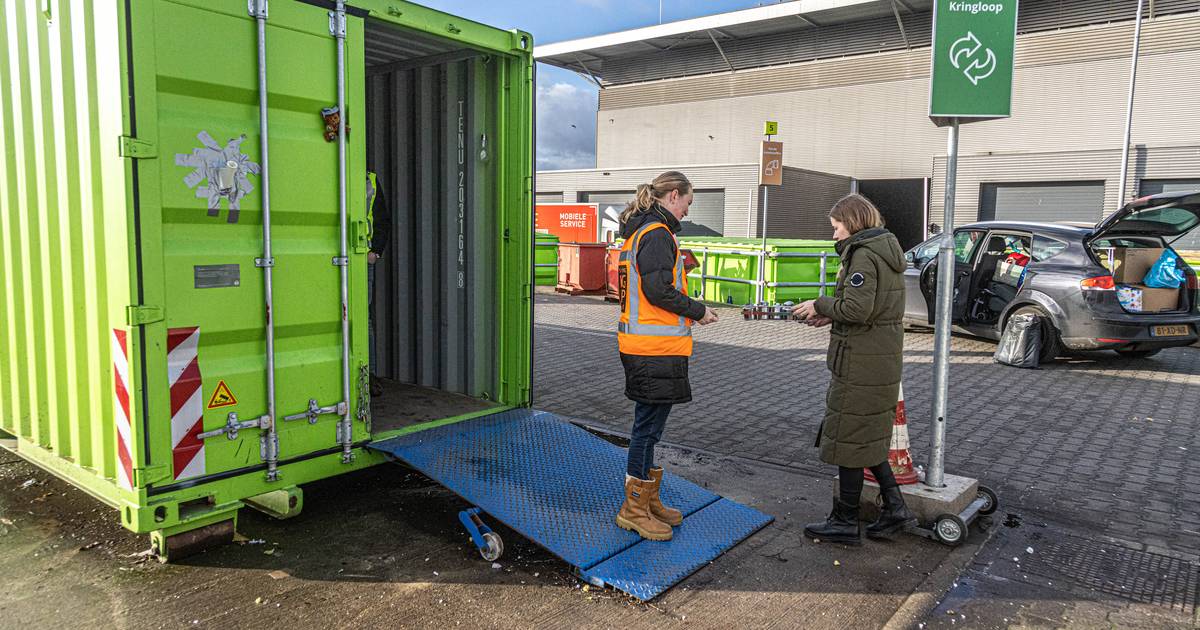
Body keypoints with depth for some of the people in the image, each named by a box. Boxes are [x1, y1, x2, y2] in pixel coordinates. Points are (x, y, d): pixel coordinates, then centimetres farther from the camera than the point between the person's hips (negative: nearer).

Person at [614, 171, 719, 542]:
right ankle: (634, 509, 10)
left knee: (648, 425, 17)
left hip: (639, 344, 10)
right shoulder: (658, 234, -14)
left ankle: (648, 499, 29)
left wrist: (689, 309, 16)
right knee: (649, 426, -1)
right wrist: (699, 312, -9)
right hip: (657, 349, -10)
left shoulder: (638, 231, 17)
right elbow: (658, 290, -22)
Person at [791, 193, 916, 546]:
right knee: (869, 437, 20)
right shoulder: (884, 250, 15)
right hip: (884, 359, 10)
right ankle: (894, 507, 21)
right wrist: (829, 316, 9)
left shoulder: (863, 254, -16)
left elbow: (857, 309, -25)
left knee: (848, 439, 1)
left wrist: (820, 305, -10)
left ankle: (846, 522, 12)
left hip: (861, 363, -10)